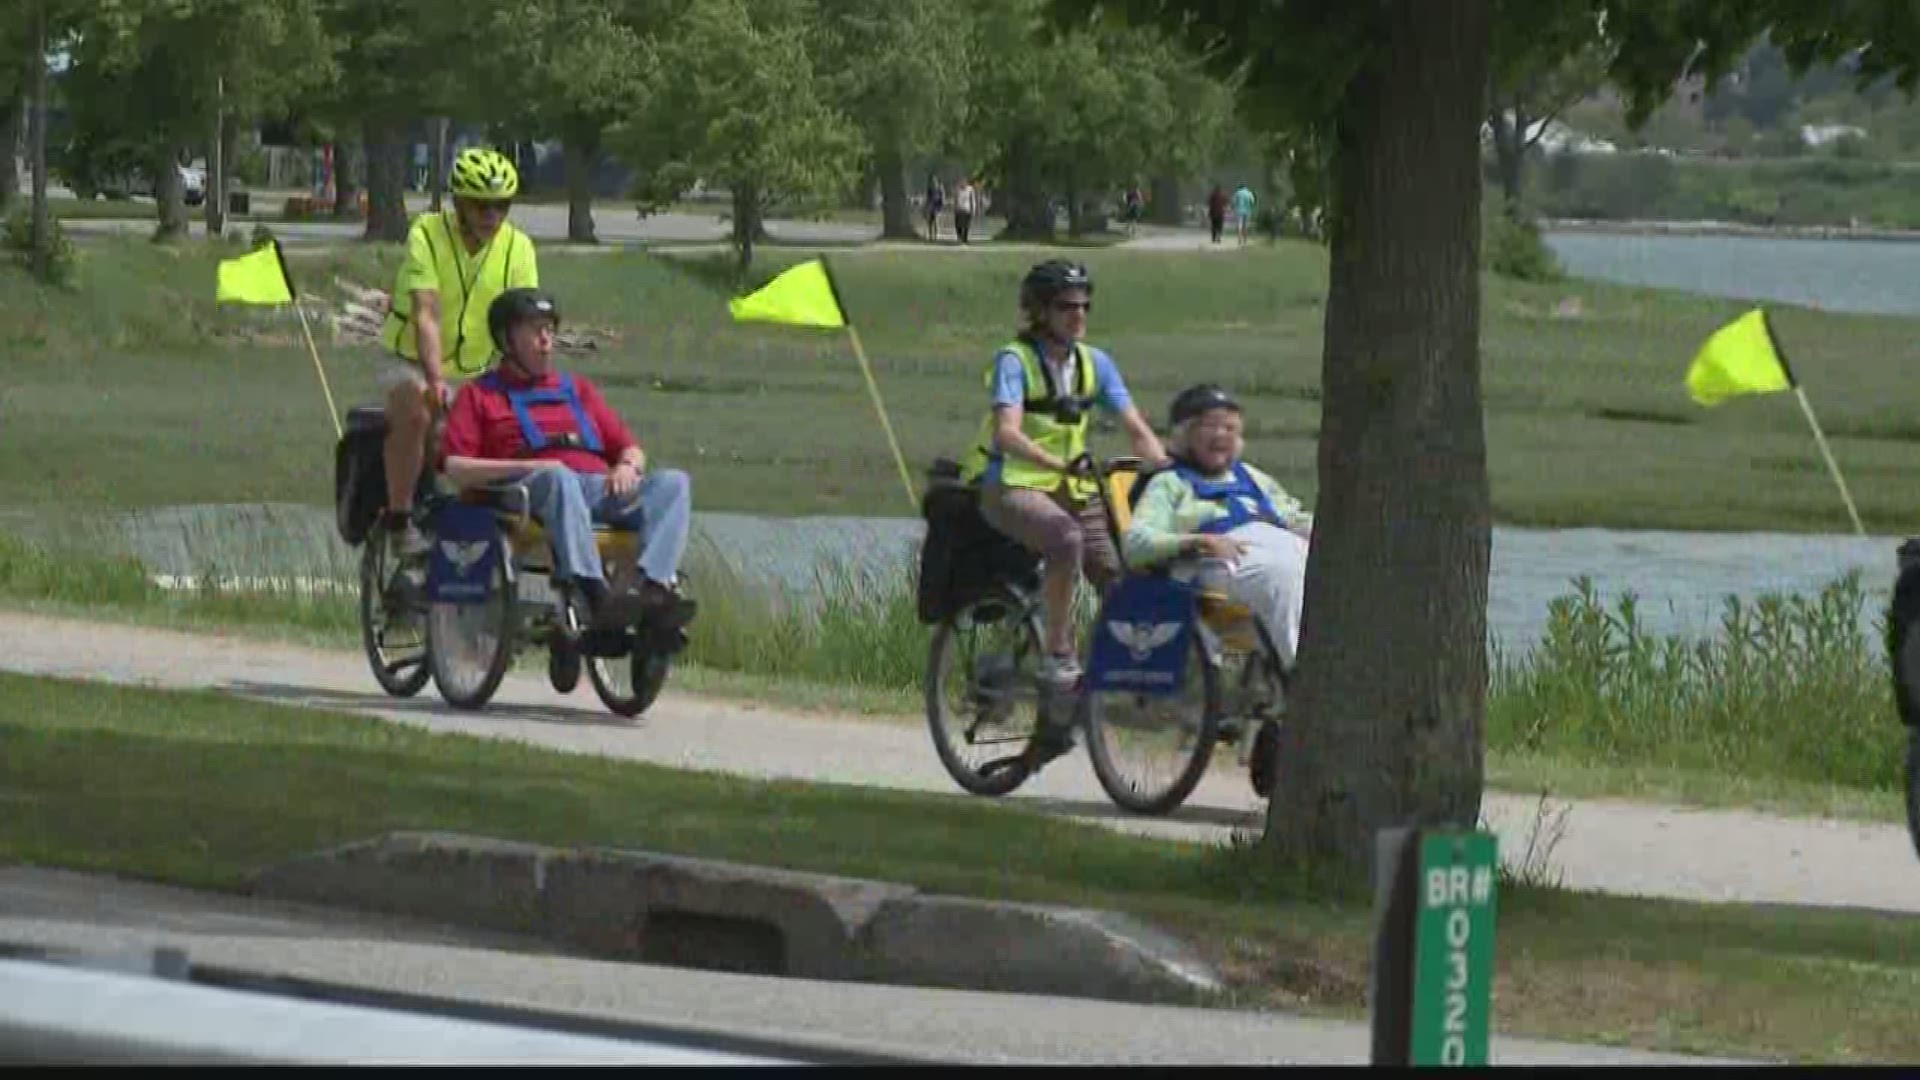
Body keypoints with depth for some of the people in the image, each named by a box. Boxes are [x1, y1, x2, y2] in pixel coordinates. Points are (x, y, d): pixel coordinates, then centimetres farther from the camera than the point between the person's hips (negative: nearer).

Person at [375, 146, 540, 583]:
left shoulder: (518, 248, -7)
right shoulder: (427, 234, -16)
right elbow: (426, 315, -27)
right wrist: (434, 381, -41)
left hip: (475, 374, 4)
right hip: (413, 364, -4)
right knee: (415, 410, -34)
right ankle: (401, 527, -25)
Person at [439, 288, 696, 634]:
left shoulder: (578, 388, 35)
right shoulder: (479, 395, 21)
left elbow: (631, 449, 29)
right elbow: (455, 469, 4)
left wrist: (628, 466, 3)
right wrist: (528, 467, -10)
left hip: (605, 489, 5)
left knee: (673, 482, -22)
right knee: (559, 476, -40)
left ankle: (656, 588, -48)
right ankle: (595, 596, -59)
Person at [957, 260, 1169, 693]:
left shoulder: (1094, 363, 7)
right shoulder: (1014, 360, -10)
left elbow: (1137, 429, 2)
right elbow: (1007, 433, -25)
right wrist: (1060, 465, -42)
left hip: (1072, 491, 6)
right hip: (1012, 488, -6)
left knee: (1122, 575, -16)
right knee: (1066, 536, -36)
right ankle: (1058, 654, -30)